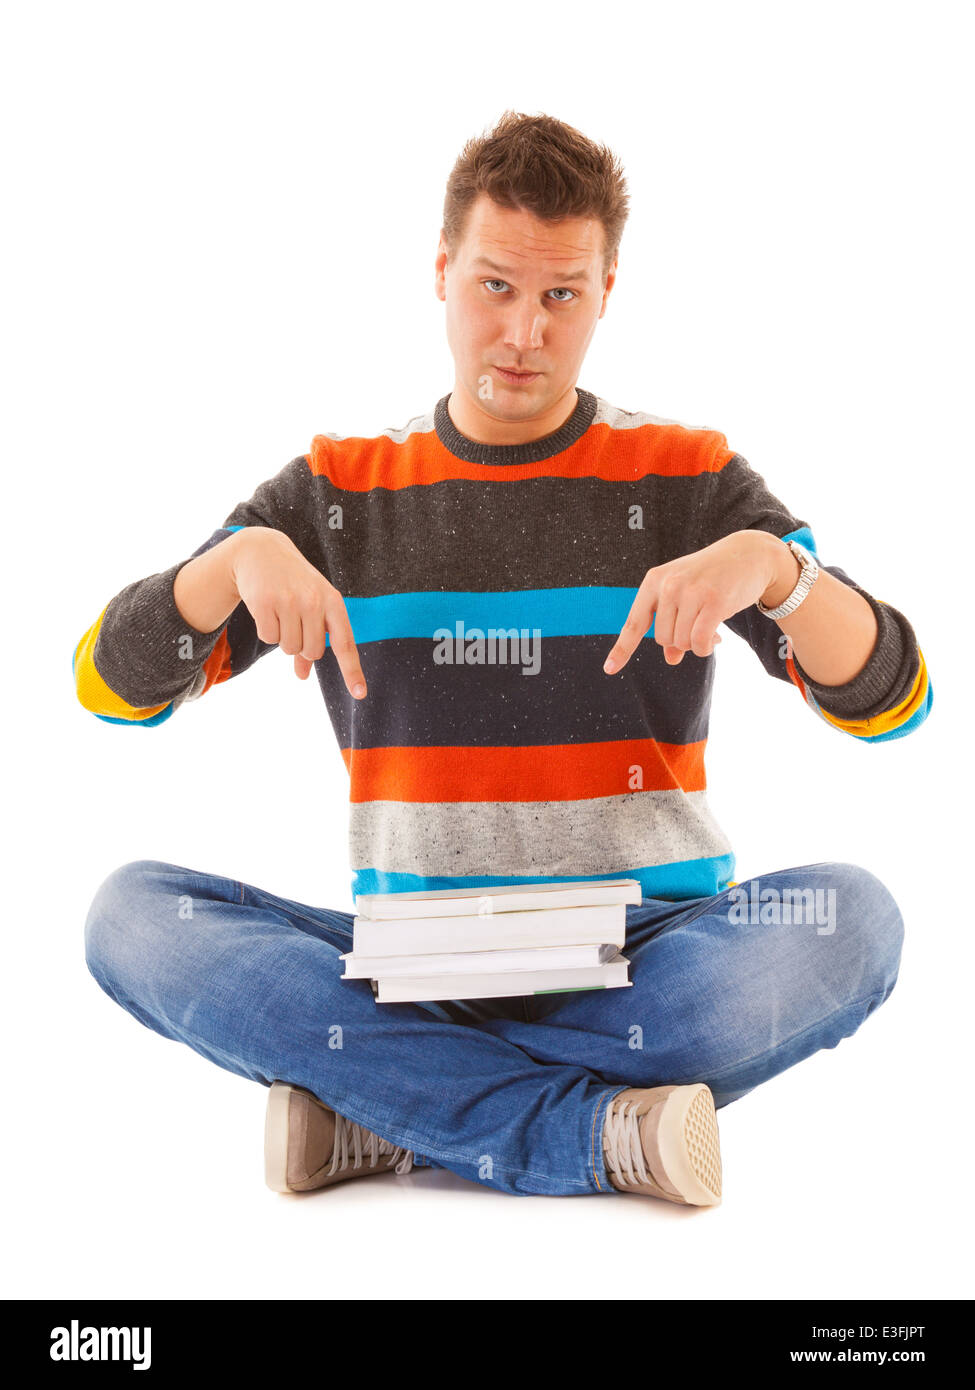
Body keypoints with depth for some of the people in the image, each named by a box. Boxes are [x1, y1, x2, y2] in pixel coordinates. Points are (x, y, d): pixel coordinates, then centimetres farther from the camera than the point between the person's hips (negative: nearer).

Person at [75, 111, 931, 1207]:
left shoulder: (686, 477, 6)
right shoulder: (337, 491, 9)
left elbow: (890, 700, -2)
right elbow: (111, 684, 4)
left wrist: (772, 563, -22)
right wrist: (240, 557, -16)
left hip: (637, 959, 0)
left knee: (855, 916, -29)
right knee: (130, 912, -22)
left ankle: (381, 1116, -23)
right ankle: (597, 1135, -26)